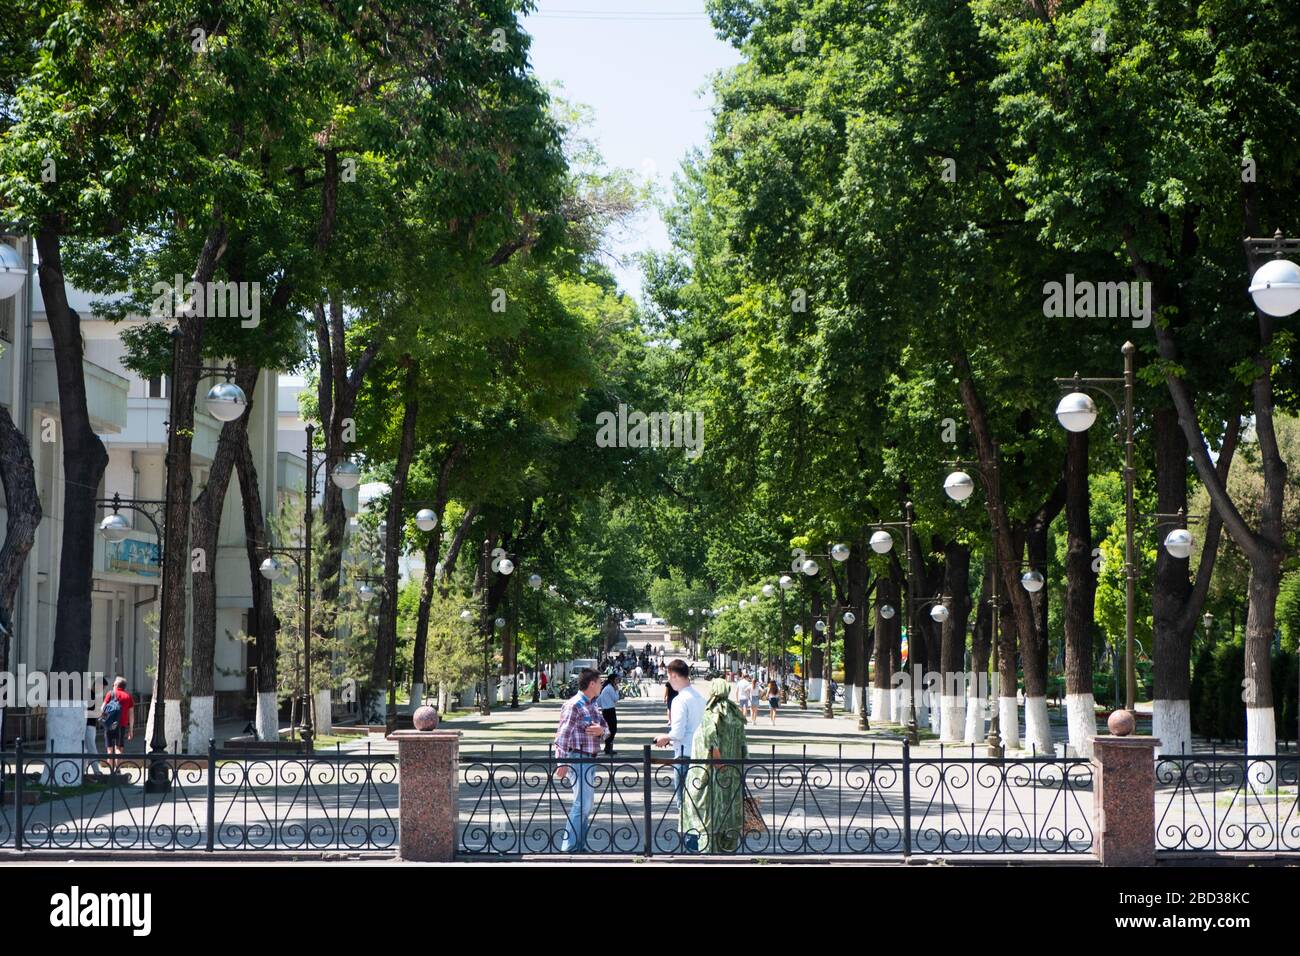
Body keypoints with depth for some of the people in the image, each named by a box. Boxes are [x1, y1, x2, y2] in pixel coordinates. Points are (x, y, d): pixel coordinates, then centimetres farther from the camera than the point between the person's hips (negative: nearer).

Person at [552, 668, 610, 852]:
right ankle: (568, 847, -9)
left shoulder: (593, 706, 14)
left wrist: (601, 730, -9)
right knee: (582, 804, -11)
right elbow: (563, 735, -18)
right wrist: (562, 763, -22)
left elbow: (606, 727, 16)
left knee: (585, 804, 13)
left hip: (590, 759, 9)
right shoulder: (573, 706, -14)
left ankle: (579, 845, 20)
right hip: (579, 759, -9)